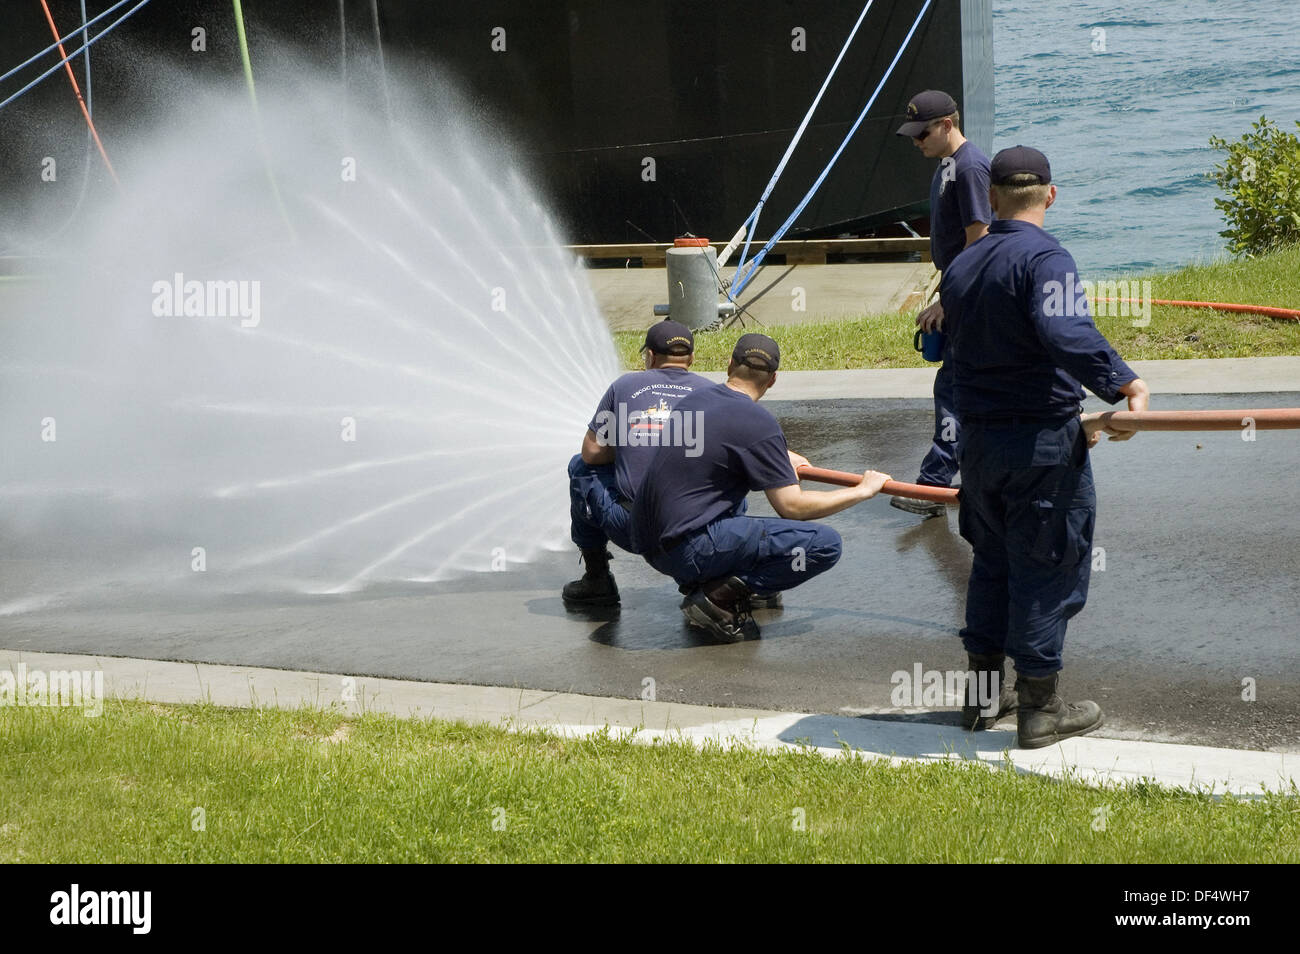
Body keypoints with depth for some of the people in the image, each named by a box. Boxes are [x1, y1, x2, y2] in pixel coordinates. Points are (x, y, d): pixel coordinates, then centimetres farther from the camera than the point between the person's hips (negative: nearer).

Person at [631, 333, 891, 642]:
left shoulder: (692, 400, 14)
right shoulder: (758, 423, -11)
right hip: (690, 551, -9)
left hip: (649, 543, 9)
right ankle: (719, 597, -11)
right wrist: (863, 491, 1)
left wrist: (782, 457, 46)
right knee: (825, 544, -9)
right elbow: (793, 506, -10)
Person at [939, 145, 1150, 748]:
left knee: (992, 562, 19)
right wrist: (1123, 384, -38)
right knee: (1047, 568, 2)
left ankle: (983, 693, 25)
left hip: (977, 440, 7)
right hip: (1042, 444, -7)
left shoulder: (961, 266, 10)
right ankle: (1040, 708, 7)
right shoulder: (1043, 257, -15)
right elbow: (1066, 332, -34)